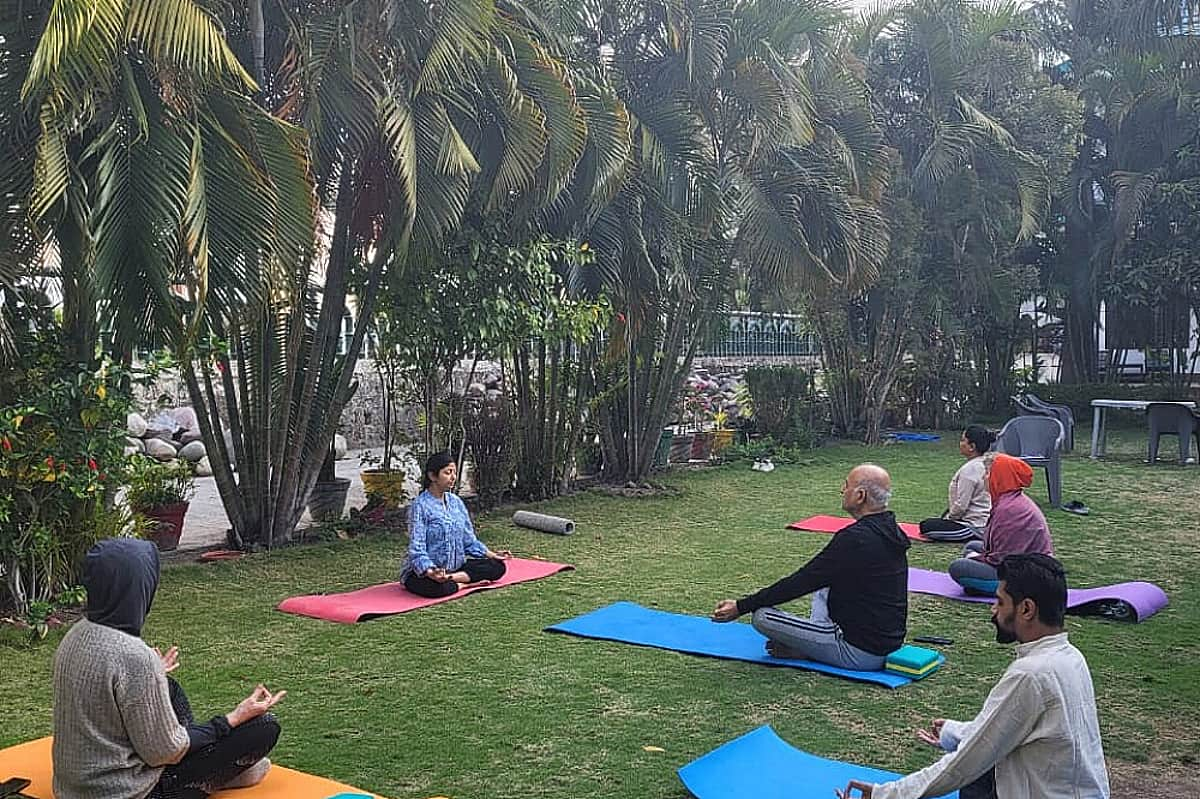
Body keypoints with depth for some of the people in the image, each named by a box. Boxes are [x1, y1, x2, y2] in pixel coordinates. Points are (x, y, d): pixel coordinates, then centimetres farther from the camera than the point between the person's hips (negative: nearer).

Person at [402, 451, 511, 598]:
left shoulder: (456, 502, 8)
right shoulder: (420, 505, -13)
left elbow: (469, 540, 16)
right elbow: (417, 549, -20)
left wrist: (492, 554, 4)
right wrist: (431, 573, -37)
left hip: (455, 567, 8)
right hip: (423, 572, -8)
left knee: (498, 566, -8)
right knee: (440, 588, -41)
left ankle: (451, 578, -15)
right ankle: (462, 583, -12)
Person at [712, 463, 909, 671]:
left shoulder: (854, 539, -22)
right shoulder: (891, 532, 7)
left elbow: (802, 582, -16)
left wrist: (741, 607, -8)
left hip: (860, 653, -9)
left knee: (762, 616, -14)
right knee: (823, 585, 27)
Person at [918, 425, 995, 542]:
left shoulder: (969, 469, -21)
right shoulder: (985, 464, 8)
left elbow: (961, 505, -21)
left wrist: (948, 518, -3)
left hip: (975, 526, -10)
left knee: (926, 526, -9)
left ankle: (972, 537, -10)